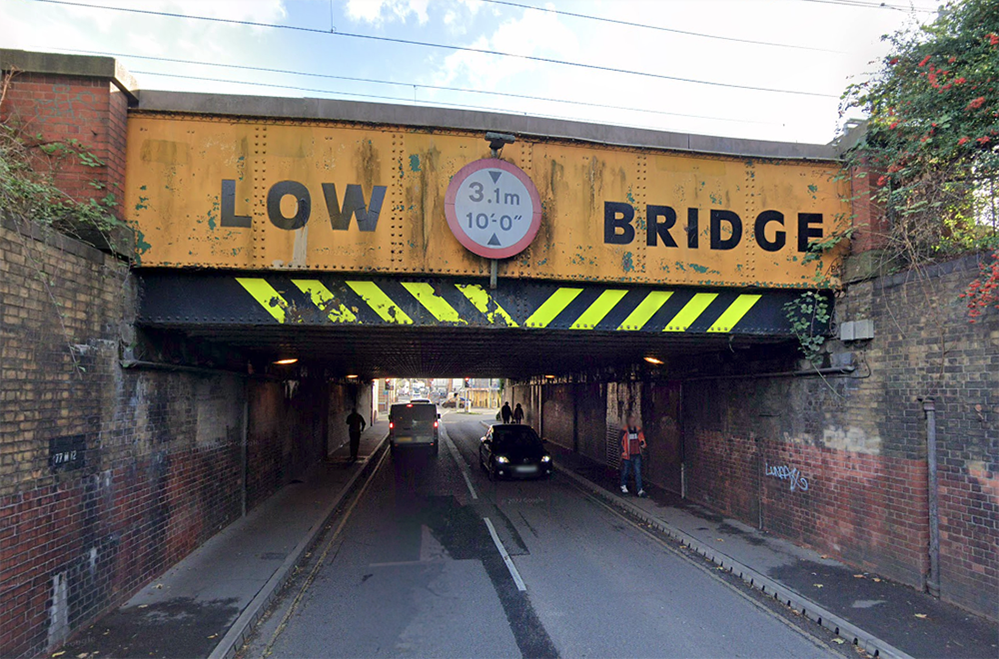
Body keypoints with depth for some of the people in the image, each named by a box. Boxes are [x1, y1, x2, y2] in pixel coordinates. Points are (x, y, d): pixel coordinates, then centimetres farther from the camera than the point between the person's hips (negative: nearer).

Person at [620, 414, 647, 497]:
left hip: (637, 456, 2)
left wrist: (642, 443, -5)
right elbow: (621, 442, -2)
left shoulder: (638, 430, 4)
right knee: (625, 471, 12)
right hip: (627, 456, -2)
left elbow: (642, 439, 17)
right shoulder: (624, 431, -6)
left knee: (638, 472, -4)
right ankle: (623, 486, 35)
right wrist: (623, 452, -9)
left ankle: (640, 490, -3)